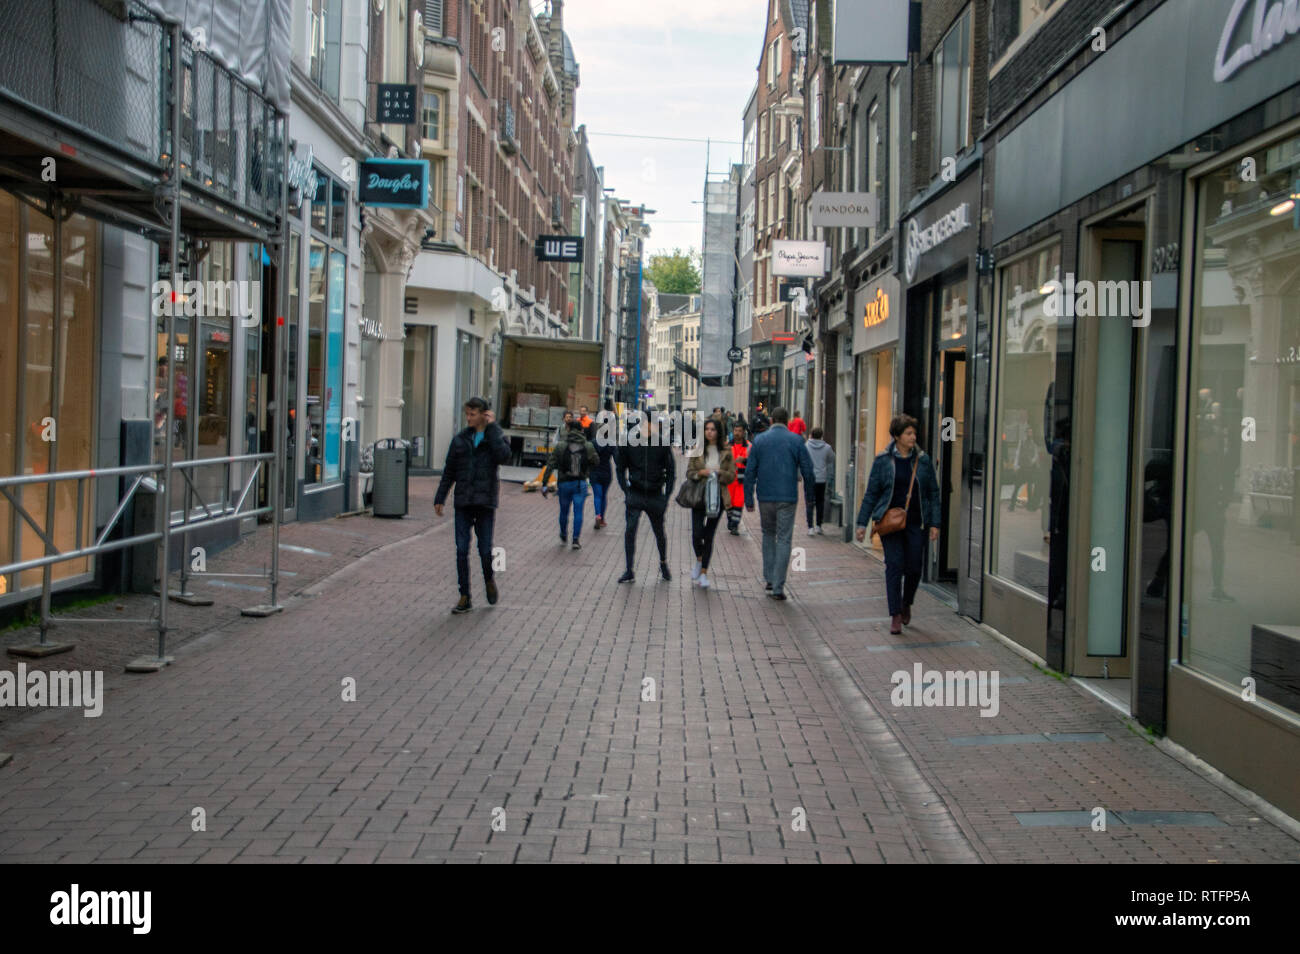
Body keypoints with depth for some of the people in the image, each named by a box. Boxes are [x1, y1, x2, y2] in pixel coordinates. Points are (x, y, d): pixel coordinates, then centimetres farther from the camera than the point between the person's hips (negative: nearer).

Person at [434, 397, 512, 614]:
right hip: (463, 503, 2)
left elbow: (503, 455, -20)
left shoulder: (495, 437, 3)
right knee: (462, 550, -1)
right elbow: (449, 472, 14)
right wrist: (439, 498, 9)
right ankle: (465, 598, 5)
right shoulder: (460, 440, 9)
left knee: (485, 549, 0)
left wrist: (491, 428, -13)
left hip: (485, 501, -2)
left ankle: (489, 580, 30)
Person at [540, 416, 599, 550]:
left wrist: (544, 484, -7)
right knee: (578, 512, 3)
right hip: (581, 483, -1)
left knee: (564, 511, 16)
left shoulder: (560, 445, -7)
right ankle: (576, 540, -3)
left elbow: (550, 465, -9)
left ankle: (563, 537, 30)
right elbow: (596, 461, 6)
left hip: (564, 483, 1)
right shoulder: (588, 446, -5)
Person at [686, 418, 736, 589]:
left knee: (709, 535, 3)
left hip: (717, 497, 0)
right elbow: (689, 472, 3)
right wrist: (701, 473, -16)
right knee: (697, 533, -8)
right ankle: (699, 560, 23)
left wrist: (719, 473, -16)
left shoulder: (726, 451, 2)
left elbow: (732, 475, 2)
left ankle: (704, 572, 11)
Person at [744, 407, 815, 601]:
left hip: (765, 497, 2)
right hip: (787, 497, -2)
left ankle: (769, 578, 20)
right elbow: (808, 472, 0)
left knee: (768, 534, 21)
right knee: (784, 539, 1)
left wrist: (749, 499, 6)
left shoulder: (759, 440, 2)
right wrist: (810, 497, 12)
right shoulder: (796, 441, -1)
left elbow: (750, 472, 1)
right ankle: (777, 586, -4)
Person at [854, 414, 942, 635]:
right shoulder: (883, 460, 0)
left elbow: (933, 493, 8)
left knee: (914, 567, 2)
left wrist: (935, 523, 2)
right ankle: (895, 615, 2)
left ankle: (906, 604, 30)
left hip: (915, 522, 2)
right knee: (894, 565, -5)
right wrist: (862, 523, 1)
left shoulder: (923, 460, 4)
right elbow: (871, 493, 3)